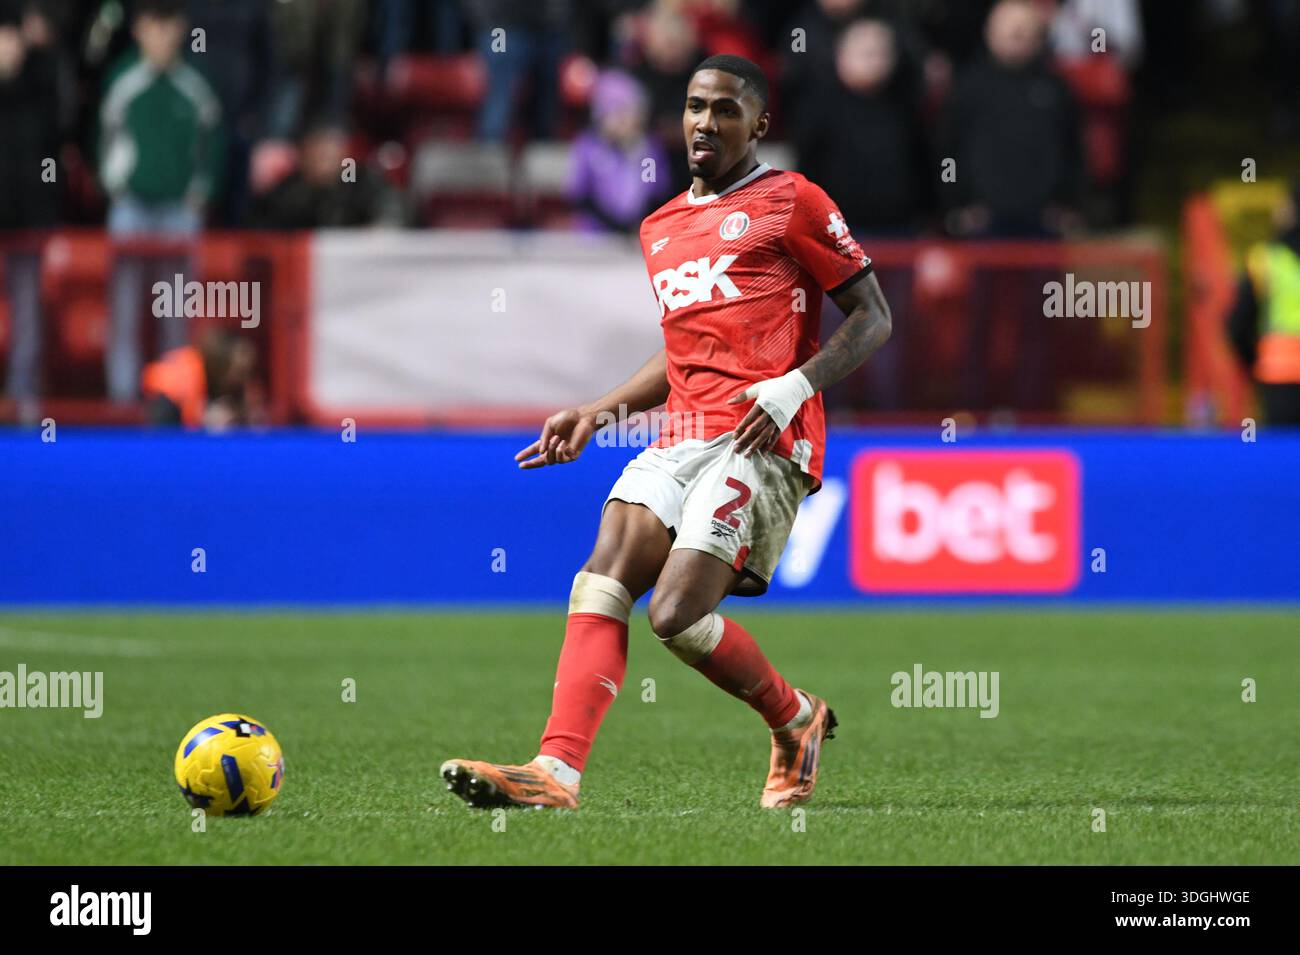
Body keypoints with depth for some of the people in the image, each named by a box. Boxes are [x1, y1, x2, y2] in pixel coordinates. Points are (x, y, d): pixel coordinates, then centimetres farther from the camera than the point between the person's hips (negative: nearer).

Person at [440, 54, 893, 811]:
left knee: (677, 614, -19)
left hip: (763, 442, -7)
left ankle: (798, 721, 8)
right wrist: (596, 414, 23)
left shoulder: (791, 202, 3)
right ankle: (557, 772, -28)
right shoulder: (662, 229, 24)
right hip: (682, 437, 7)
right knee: (601, 581, -17)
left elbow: (873, 317, 1)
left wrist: (796, 385, -14)